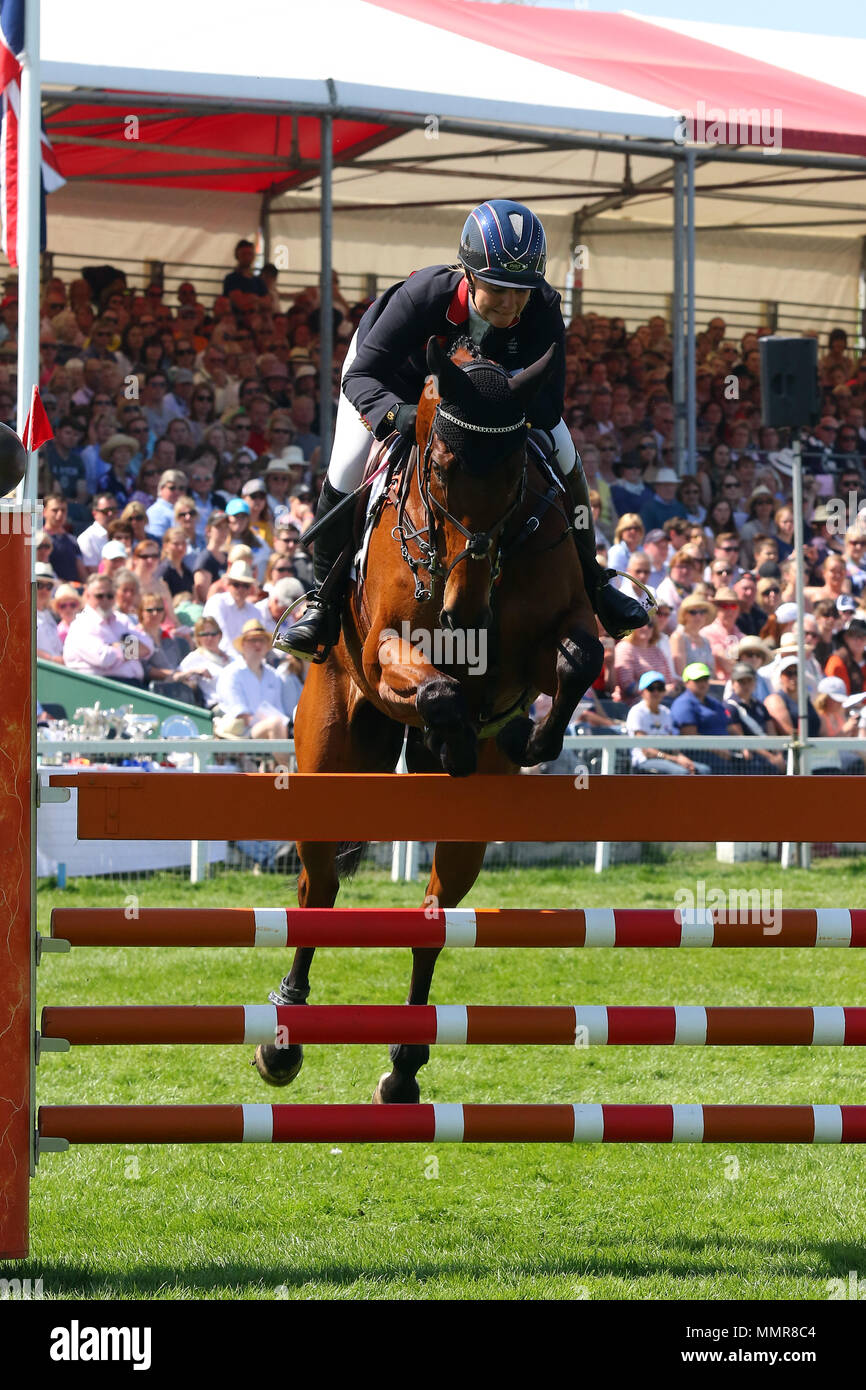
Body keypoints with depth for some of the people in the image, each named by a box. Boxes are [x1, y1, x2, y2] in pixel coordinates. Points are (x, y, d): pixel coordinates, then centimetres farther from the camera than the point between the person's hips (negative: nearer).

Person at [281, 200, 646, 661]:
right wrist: (395, 414, -64)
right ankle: (325, 598, 4)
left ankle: (589, 585, 19)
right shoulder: (426, 294, -45)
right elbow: (361, 377, -44)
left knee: (563, 458, -4)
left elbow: (548, 406, -36)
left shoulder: (542, 309, -37)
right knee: (347, 472, -18)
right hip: (395, 374, -3)